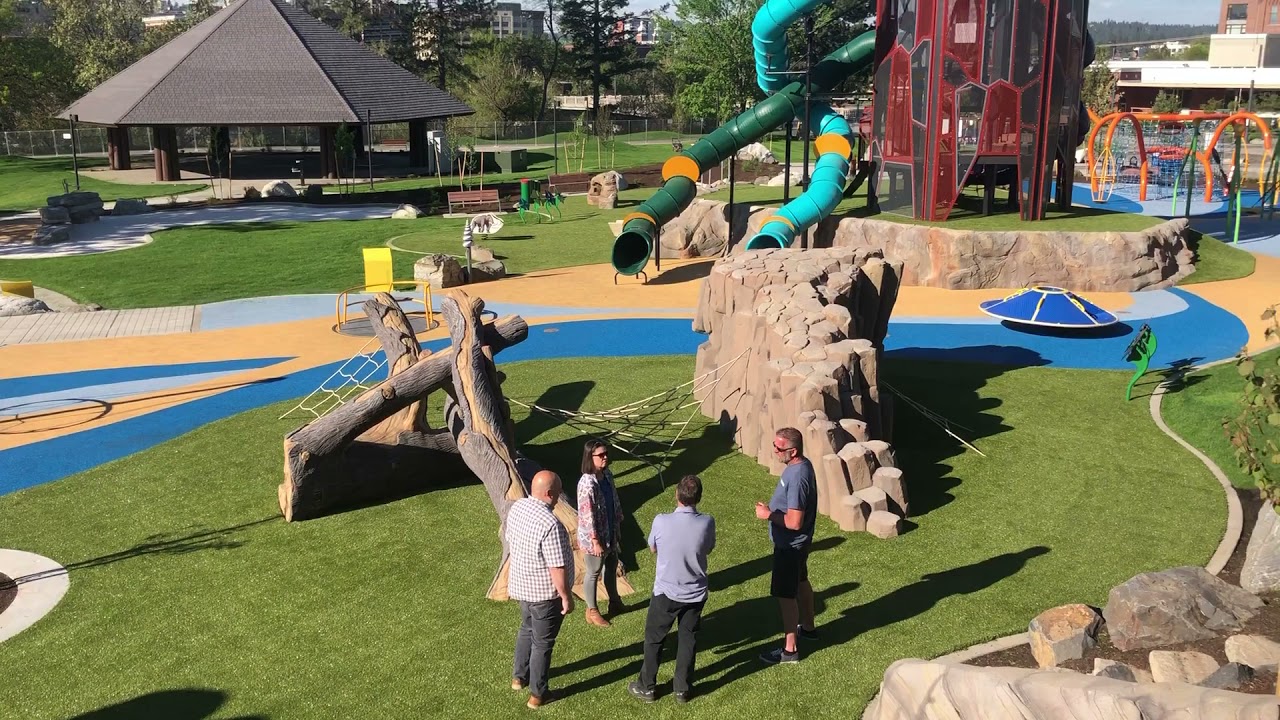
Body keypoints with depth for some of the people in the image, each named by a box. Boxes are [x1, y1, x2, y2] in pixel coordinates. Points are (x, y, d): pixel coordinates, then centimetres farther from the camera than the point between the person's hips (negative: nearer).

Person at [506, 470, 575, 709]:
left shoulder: (516, 508, -6)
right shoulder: (550, 524, -32)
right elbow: (557, 568, -27)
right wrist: (566, 597, -14)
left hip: (522, 584, 8)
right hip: (545, 591, -8)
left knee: (527, 629, 29)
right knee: (542, 642, 10)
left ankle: (519, 677, 45)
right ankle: (537, 694, 24)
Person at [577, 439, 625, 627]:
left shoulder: (607, 475, -3)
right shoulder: (587, 484, -28)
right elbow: (587, 515, -25)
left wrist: (618, 530, 14)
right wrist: (595, 541, -20)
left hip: (610, 533, 8)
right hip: (594, 537, -8)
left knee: (611, 567, 24)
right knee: (593, 573, 11)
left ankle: (615, 603, 45)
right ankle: (592, 611, 30)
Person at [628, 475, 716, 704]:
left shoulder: (661, 522, -23)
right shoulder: (707, 522, -18)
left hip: (666, 592, -2)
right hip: (696, 593, 2)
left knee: (654, 639, 17)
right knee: (688, 640, 19)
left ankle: (646, 687, 30)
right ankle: (683, 689, 31)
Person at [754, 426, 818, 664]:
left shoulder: (797, 476, -32)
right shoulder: (801, 465, -1)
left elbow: (794, 522, -31)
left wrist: (769, 514, -20)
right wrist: (771, 507, 7)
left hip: (790, 545, -10)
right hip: (798, 542, 10)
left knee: (785, 594, 0)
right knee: (800, 582, 26)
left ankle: (790, 649, 11)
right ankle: (807, 627, 46)